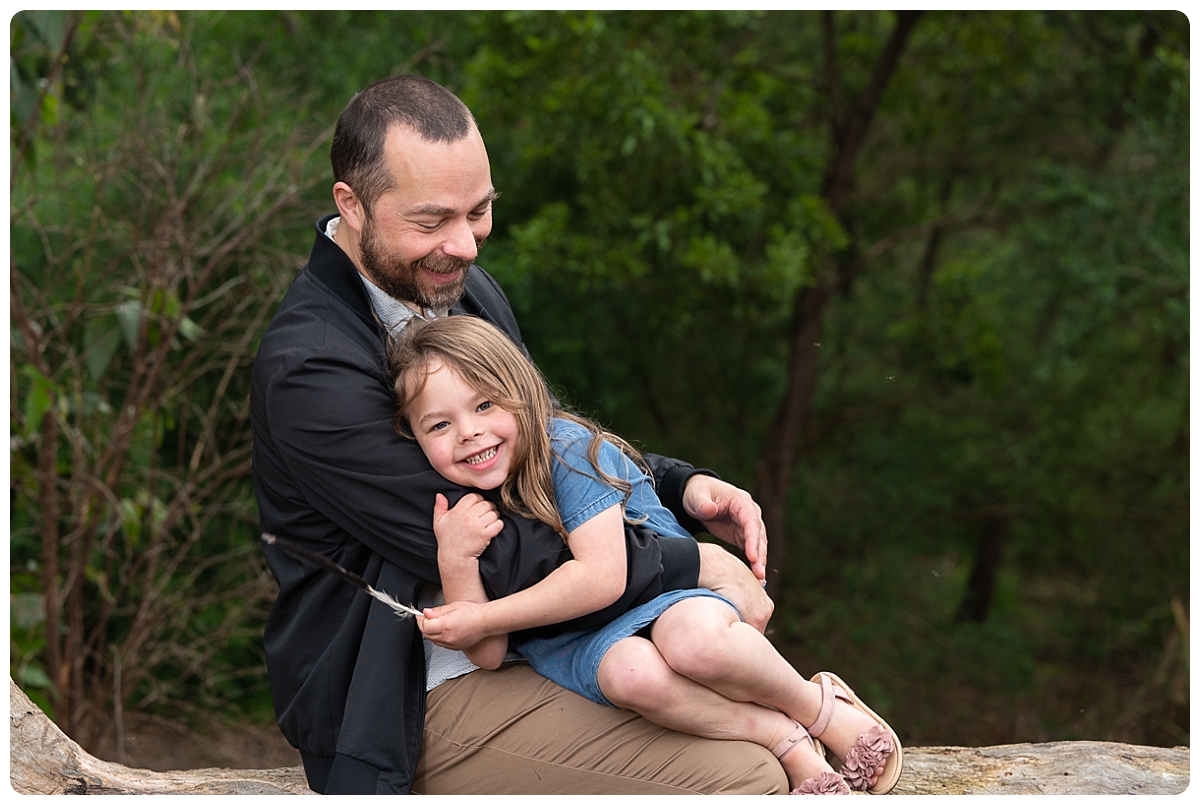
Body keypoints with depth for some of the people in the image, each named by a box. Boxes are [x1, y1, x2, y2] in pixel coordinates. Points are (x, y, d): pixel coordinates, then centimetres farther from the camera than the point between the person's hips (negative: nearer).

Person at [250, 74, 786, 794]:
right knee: (747, 779, -21)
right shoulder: (310, 367, -23)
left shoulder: (463, 288, 4)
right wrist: (690, 566, -18)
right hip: (422, 701, -9)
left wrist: (682, 487, 0)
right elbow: (487, 557, -24)